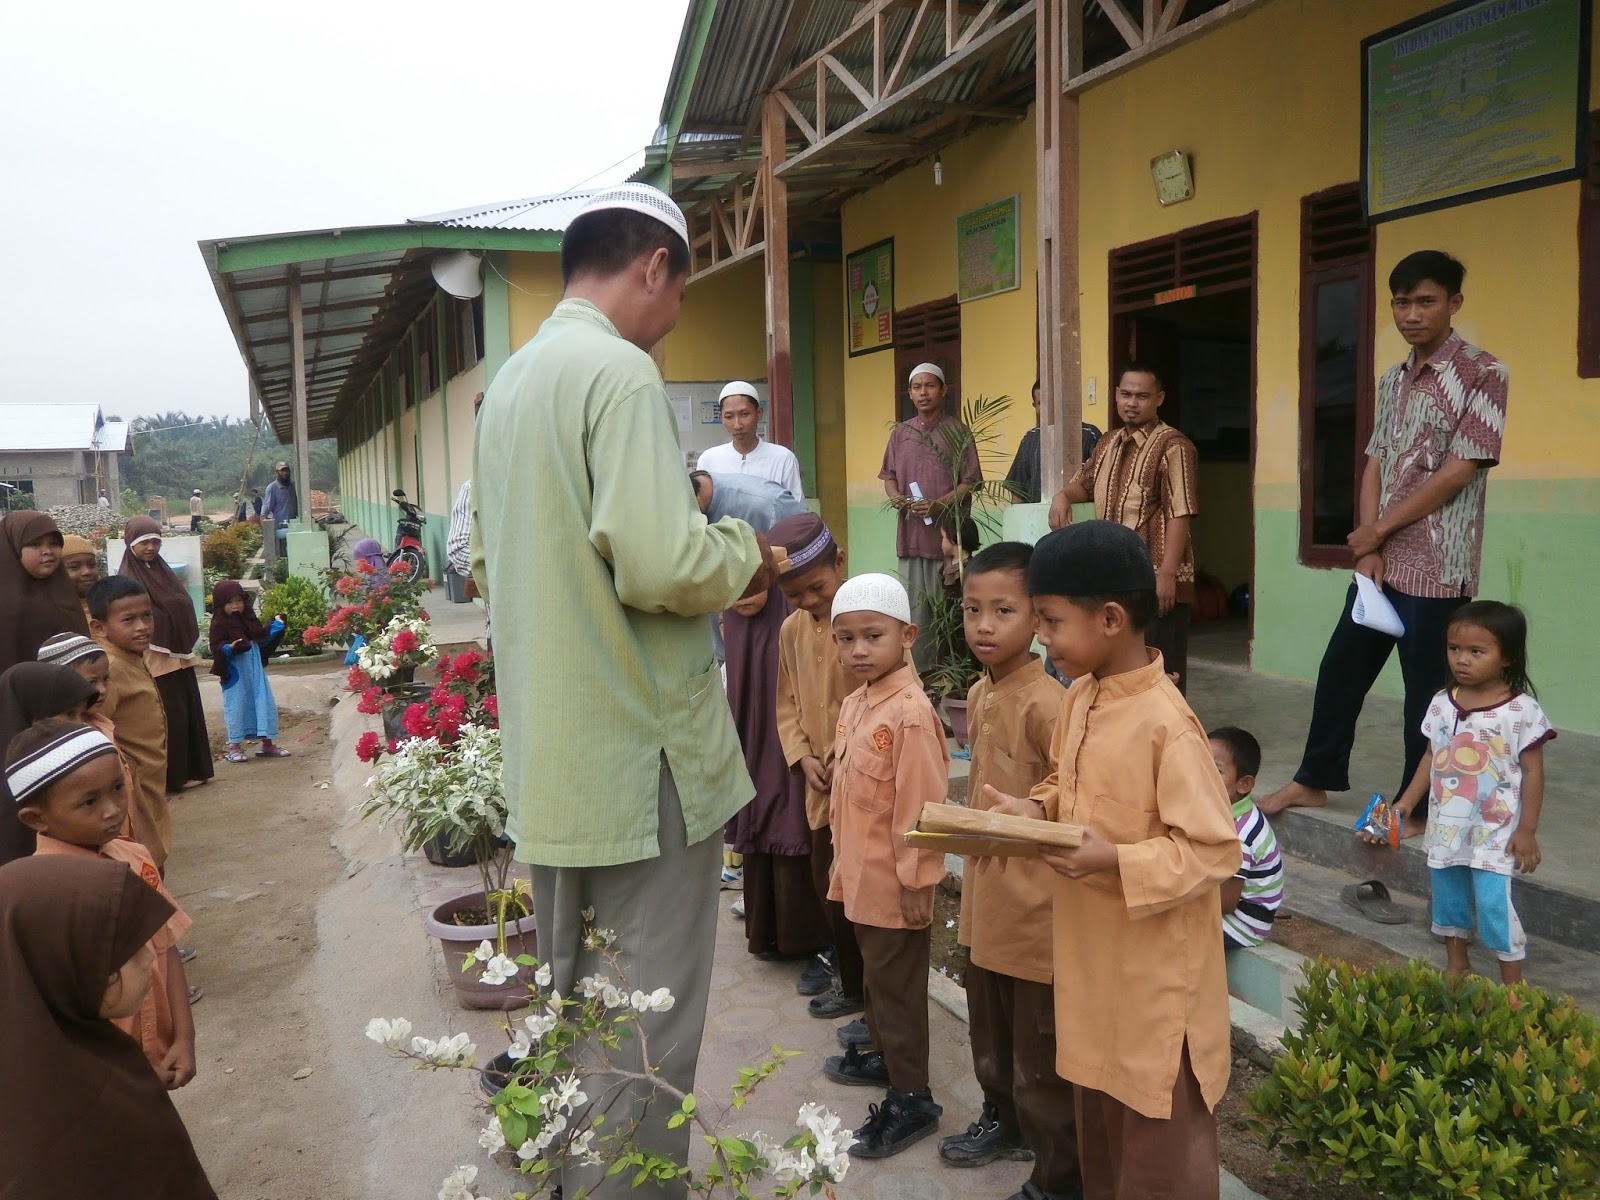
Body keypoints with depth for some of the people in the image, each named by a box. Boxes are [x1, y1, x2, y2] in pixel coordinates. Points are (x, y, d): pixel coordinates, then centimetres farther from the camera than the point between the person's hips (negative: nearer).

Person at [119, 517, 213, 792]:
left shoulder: (163, 571, 13)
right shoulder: (128, 579, -10)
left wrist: (186, 645, 11)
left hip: (179, 655, 8)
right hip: (155, 659, -8)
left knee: (188, 713, 12)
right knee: (168, 718, -3)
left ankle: (190, 769, 21)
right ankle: (174, 775, 5)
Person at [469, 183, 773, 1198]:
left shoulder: (511, 381, 13)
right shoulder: (621, 369, -15)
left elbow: (487, 559, 19)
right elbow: (664, 565, -25)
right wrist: (743, 557, -6)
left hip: (552, 753, 9)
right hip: (641, 752, -9)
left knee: (572, 1002, 22)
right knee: (647, 1031, 3)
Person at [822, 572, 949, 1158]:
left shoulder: (910, 713, -22)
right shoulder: (854, 704, 4)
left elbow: (921, 805, -21)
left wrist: (916, 881, -18)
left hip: (894, 885, -8)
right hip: (860, 877, 8)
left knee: (897, 987, 5)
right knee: (875, 974, 24)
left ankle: (910, 1100, 20)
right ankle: (883, 1056, 44)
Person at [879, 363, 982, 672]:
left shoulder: (958, 432, 1)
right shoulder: (900, 433, 13)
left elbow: (971, 481, -2)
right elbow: (888, 474, 19)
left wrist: (940, 504, -17)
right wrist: (894, 496, -4)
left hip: (947, 531, -4)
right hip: (910, 532, 4)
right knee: (915, 609, 6)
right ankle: (919, 671, 13)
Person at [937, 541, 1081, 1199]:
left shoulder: (1045, 705, -23)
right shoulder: (979, 694, 4)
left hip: (1036, 912, -8)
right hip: (986, 903, 8)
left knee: (1040, 1059, 8)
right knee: (991, 1039, 27)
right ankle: (1004, 1120, 50)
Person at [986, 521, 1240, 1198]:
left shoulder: (1166, 724, -25)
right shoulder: (1078, 698, 0)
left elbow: (1215, 850, -22)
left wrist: (1113, 860, -31)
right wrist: (1036, 810, -4)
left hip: (1154, 969, -8)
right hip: (1093, 953, 8)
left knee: (1159, 1142, 10)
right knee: (1098, 1113, 24)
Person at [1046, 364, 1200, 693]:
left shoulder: (1173, 446, -11)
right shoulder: (1108, 444, 14)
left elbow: (1180, 515, -16)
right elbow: (1083, 483, 30)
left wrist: (1167, 573, -21)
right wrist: (1062, 495, 6)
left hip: (1155, 580, -7)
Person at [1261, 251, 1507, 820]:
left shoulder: (1483, 374, -8)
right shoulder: (1392, 381, 13)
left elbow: (1458, 473, -14)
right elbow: (1374, 467, 10)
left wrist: (1378, 531, -8)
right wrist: (1368, 549, -3)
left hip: (1438, 568, -7)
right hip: (1383, 562, 7)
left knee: (1426, 691, 2)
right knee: (1339, 670, 13)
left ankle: (1415, 808, 16)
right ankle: (1314, 781, 28)